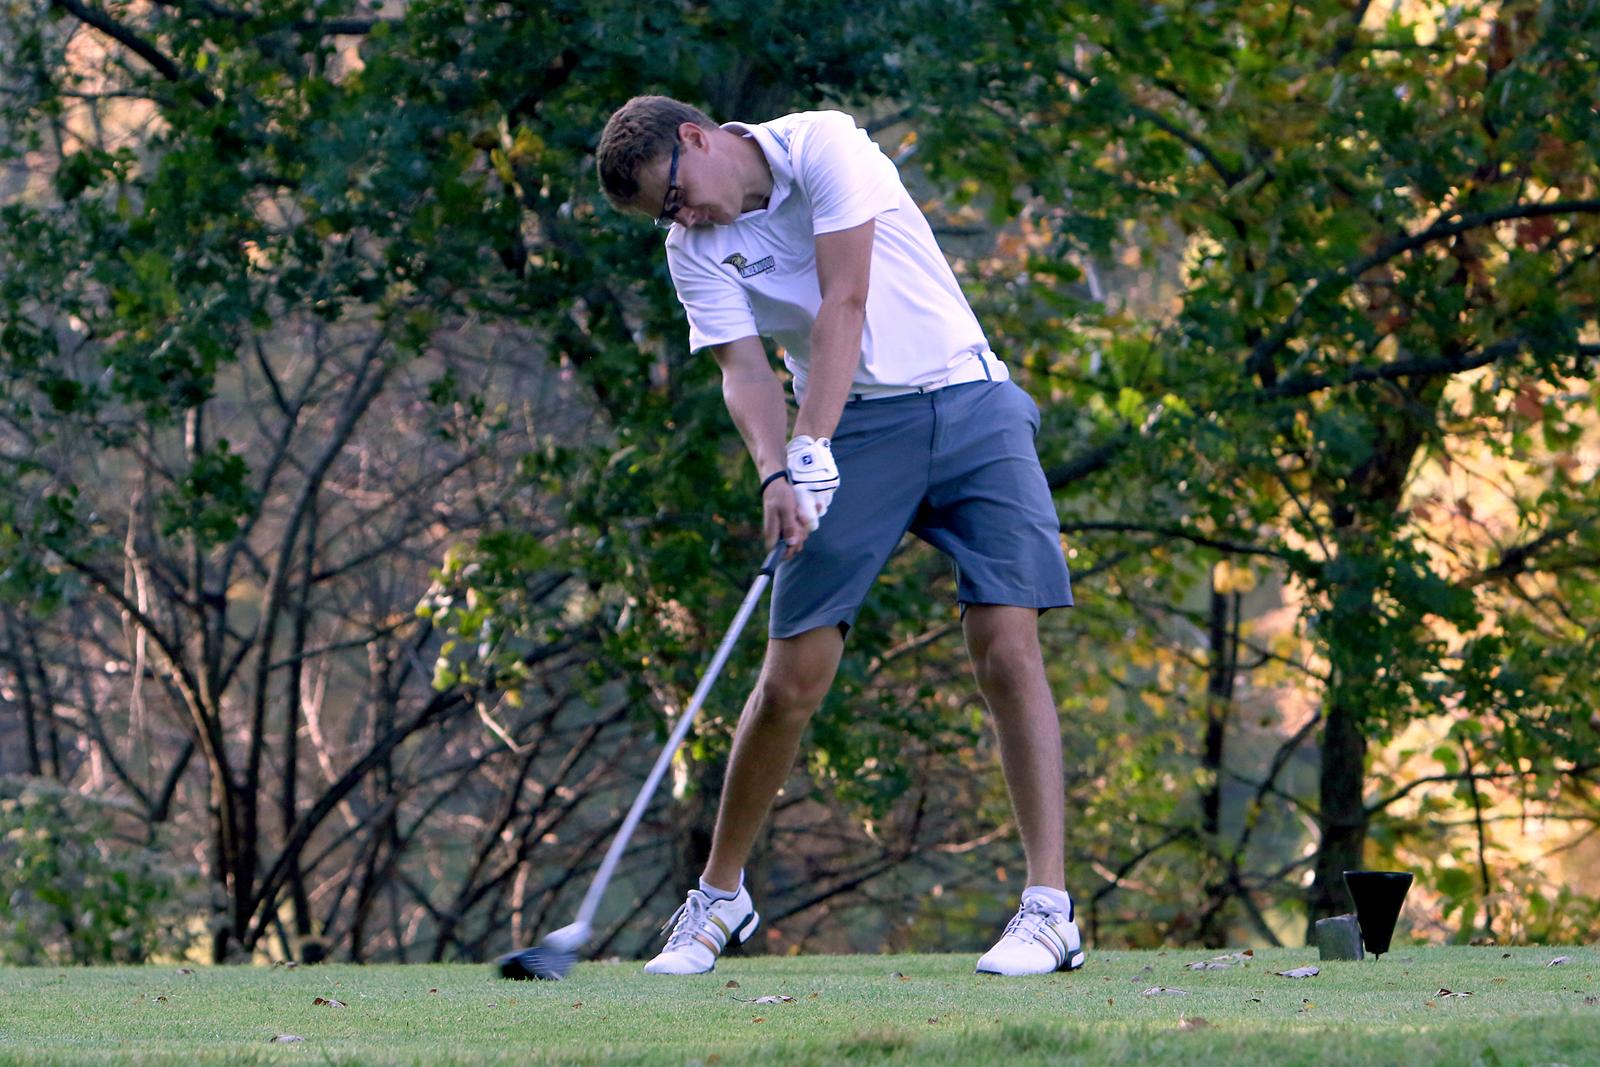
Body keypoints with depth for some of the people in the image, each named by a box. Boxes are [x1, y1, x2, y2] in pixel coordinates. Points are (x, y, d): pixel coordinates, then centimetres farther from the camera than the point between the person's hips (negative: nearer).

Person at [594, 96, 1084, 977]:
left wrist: (811, 449, -25)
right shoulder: (695, 251, 3)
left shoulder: (822, 146, -10)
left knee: (1007, 650, -14)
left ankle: (1050, 910, -13)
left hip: (966, 401, -3)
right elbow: (744, 369, -6)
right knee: (792, 678, -3)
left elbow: (845, 303, -18)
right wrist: (775, 474, -27)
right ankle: (718, 899, 13)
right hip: (856, 429, 3)